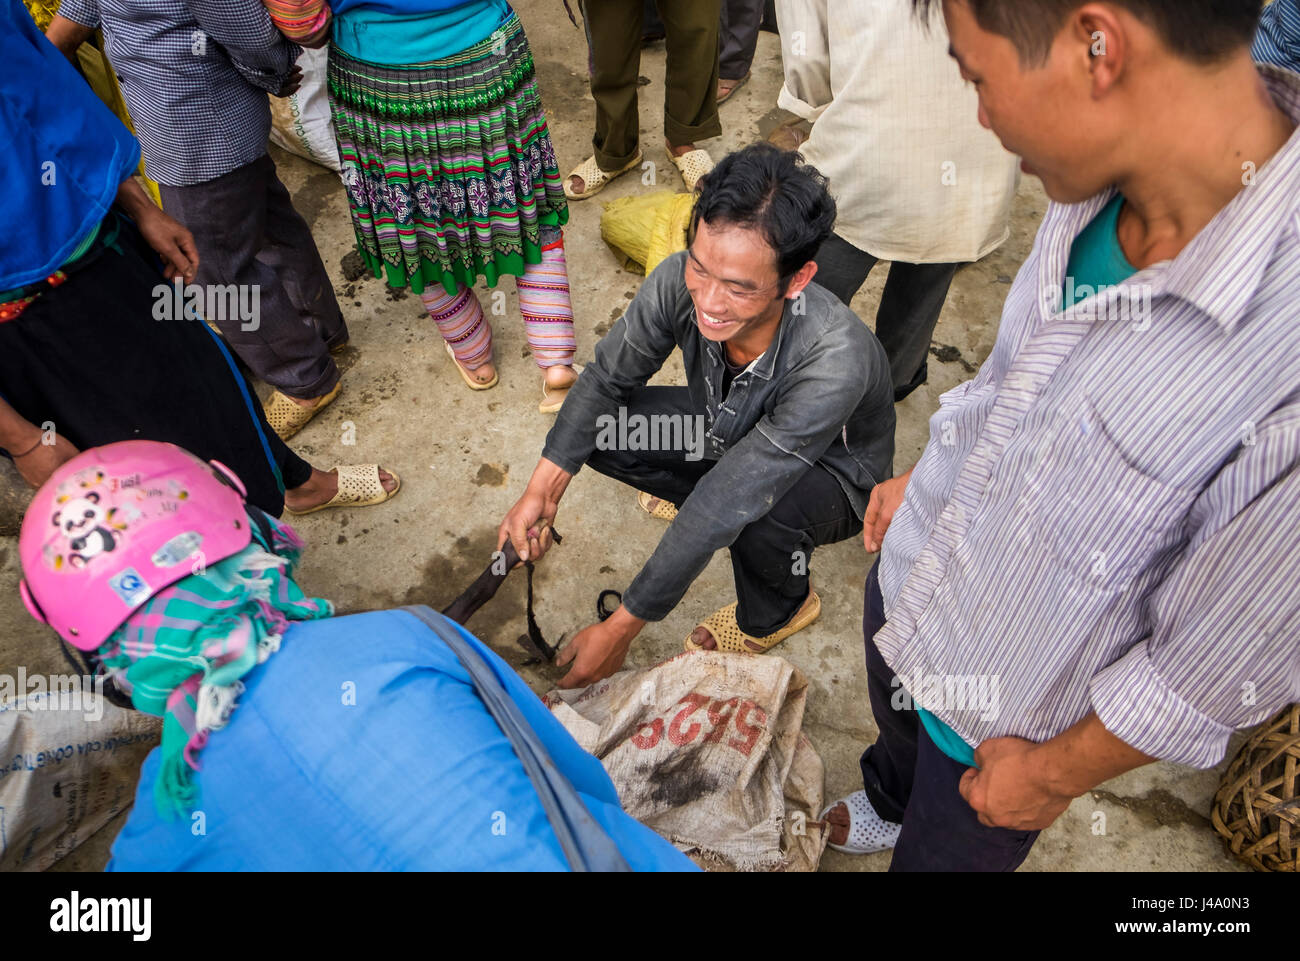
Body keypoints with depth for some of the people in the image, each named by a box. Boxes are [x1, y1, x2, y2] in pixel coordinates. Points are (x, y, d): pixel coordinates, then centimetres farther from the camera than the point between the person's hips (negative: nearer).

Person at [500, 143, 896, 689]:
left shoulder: (834, 362, -43)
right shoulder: (681, 282, -29)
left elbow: (725, 509, -41)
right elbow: (608, 376, -11)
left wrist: (619, 630, -34)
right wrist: (542, 490, -19)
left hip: (831, 470, -4)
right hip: (728, 428, 5)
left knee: (761, 520, -39)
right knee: (597, 427, -15)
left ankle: (776, 614, -1)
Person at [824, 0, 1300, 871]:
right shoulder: (1101, 184, -18)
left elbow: (1218, 665, -25)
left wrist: (1056, 775, -11)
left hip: (1002, 718, -5)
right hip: (908, 577, 6)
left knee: (942, 850, 25)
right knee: (897, 732, 36)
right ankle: (886, 804, 70)